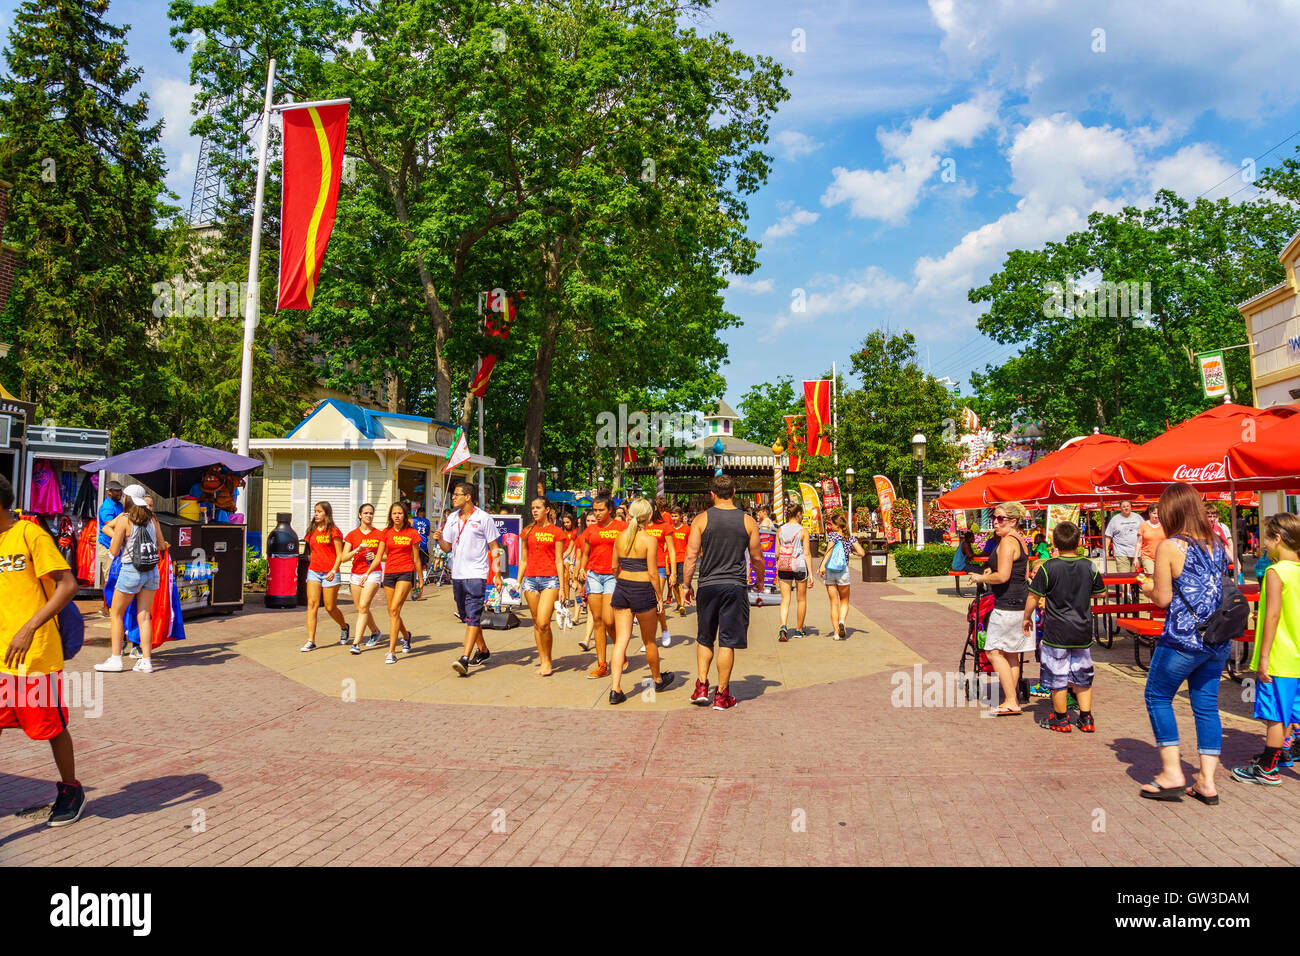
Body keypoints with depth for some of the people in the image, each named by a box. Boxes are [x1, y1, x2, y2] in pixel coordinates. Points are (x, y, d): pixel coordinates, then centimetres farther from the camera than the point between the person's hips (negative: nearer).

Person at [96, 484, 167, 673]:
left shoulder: (124, 519, -9)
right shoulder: (152, 518, 5)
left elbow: (114, 551, -7)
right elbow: (162, 545, 12)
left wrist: (115, 532, 8)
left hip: (131, 572, -5)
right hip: (152, 572, 5)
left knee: (116, 614, 11)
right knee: (144, 616, 6)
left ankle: (116, 659, 9)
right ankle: (146, 661, 3)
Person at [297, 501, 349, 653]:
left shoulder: (334, 531, -5)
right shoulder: (312, 531, 12)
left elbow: (340, 555, -7)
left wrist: (333, 570, -18)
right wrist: (311, 565, 17)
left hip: (330, 573, -5)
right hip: (314, 571, 5)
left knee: (330, 607, 3)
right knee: (312, 604, -7)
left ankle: (344, 627, 32)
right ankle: (311, 641, -8)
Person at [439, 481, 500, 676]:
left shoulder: (483, 518, -5)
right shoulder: (452, 518, 11)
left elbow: (494, 547, -2)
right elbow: (447, 547, 14)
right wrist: (439, 539, -8)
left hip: (476, 574, -7)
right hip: (457, 574, 7)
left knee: (472, 616, -13)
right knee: (467, 616, 14)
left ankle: (464, 659, -19)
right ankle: (483, 650, 30)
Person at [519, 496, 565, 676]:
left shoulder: (556, 532, 2)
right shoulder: (527, 532, 13)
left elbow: (559, 561, 0)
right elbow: (524, 560, 16)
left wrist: (562, 587, -4)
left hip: (550, 580, -4)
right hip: (530, 579, 4)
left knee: (543, 623, -14)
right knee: (536, 623, 7)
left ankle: (547, 660, 2)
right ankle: (543, 659, 17)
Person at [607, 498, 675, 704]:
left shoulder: (620, 537, 3)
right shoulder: (650, 540, -12)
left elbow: (615, 567, 10)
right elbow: (652, 573, -12)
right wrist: (660, 598, -3)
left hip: (622, 587, 4)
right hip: (643, 590, -4)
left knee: (621, 639, 4)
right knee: (649, 640, 14)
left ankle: (615, 688, -4)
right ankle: (658, 680, 35)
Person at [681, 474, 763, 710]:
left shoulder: (701, 520, -3)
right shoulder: (748, 521, 0)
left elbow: (691, 555, -5)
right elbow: (757, 558, 6)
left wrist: (687, 585, 6)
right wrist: (759, 580, 23)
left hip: (708, 585, 1)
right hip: (735, 585, 0)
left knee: (704, 639, 17)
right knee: (727, 643, 4)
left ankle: (701, 687, 11)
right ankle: (722, 695, 9)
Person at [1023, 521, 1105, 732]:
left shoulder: (1048, 567, -12)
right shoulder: (1089, 566, -2)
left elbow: (1033, 597, -9)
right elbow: (1101, 592, 13)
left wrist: (1027, 618, 5)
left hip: (1057, 632, -4)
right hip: (1083, 631, 4)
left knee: (1057, 677, 7)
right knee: (1083, 676, 16)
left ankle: (1061, 719, 16)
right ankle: (1086, 718, 20)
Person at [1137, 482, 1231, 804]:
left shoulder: (1169, 547, -11)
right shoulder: (1217, 544, 8)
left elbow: (1162, 599, -10)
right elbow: (1219, 590, 16)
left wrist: (1148, 587, 11)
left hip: (1183, 639, -6)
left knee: (1158, 696, 9)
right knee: (1206, 705, 11)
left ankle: (1172, 773, 7)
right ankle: (1207, 781, 13)